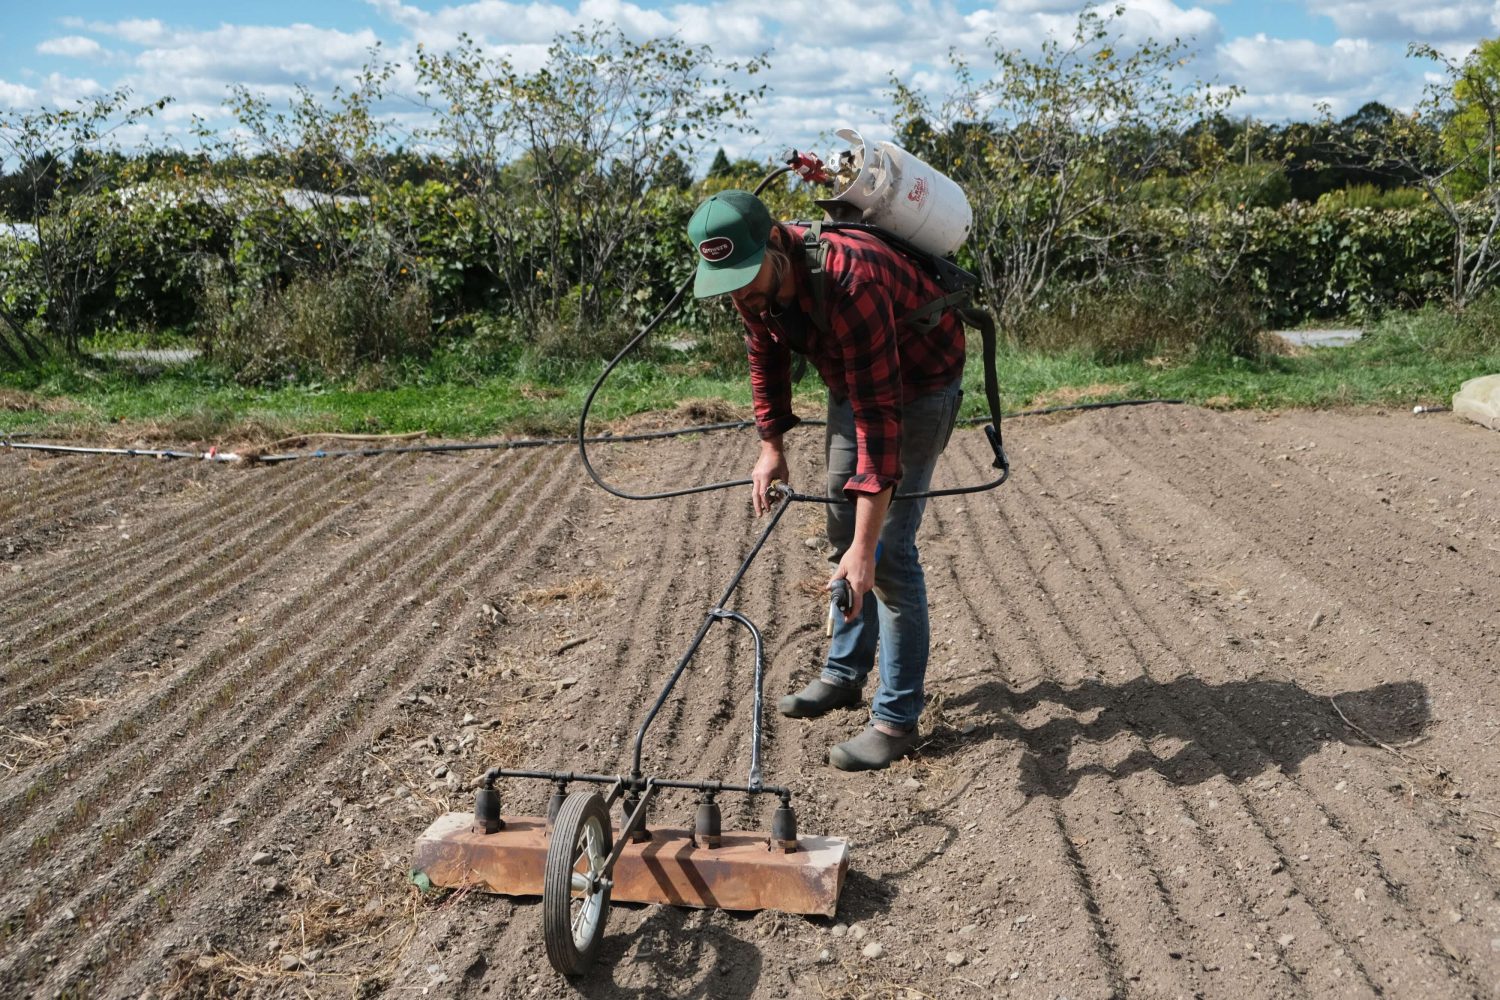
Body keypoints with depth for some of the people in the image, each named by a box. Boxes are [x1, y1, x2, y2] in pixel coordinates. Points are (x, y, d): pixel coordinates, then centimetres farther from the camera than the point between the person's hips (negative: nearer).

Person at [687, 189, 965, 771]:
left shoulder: (849, 282, -40)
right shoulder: (753, 279, -16)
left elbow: (880, 416, -41)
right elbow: (766, 358, 6)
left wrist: (865, 547, -43)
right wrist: (771, 446, 4)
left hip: (917, 385, -8)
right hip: (849, 379, 8)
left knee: (888, 551, -12)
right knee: (842, 534, 14)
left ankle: (897, 719, -3)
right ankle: (844, 675, 29)